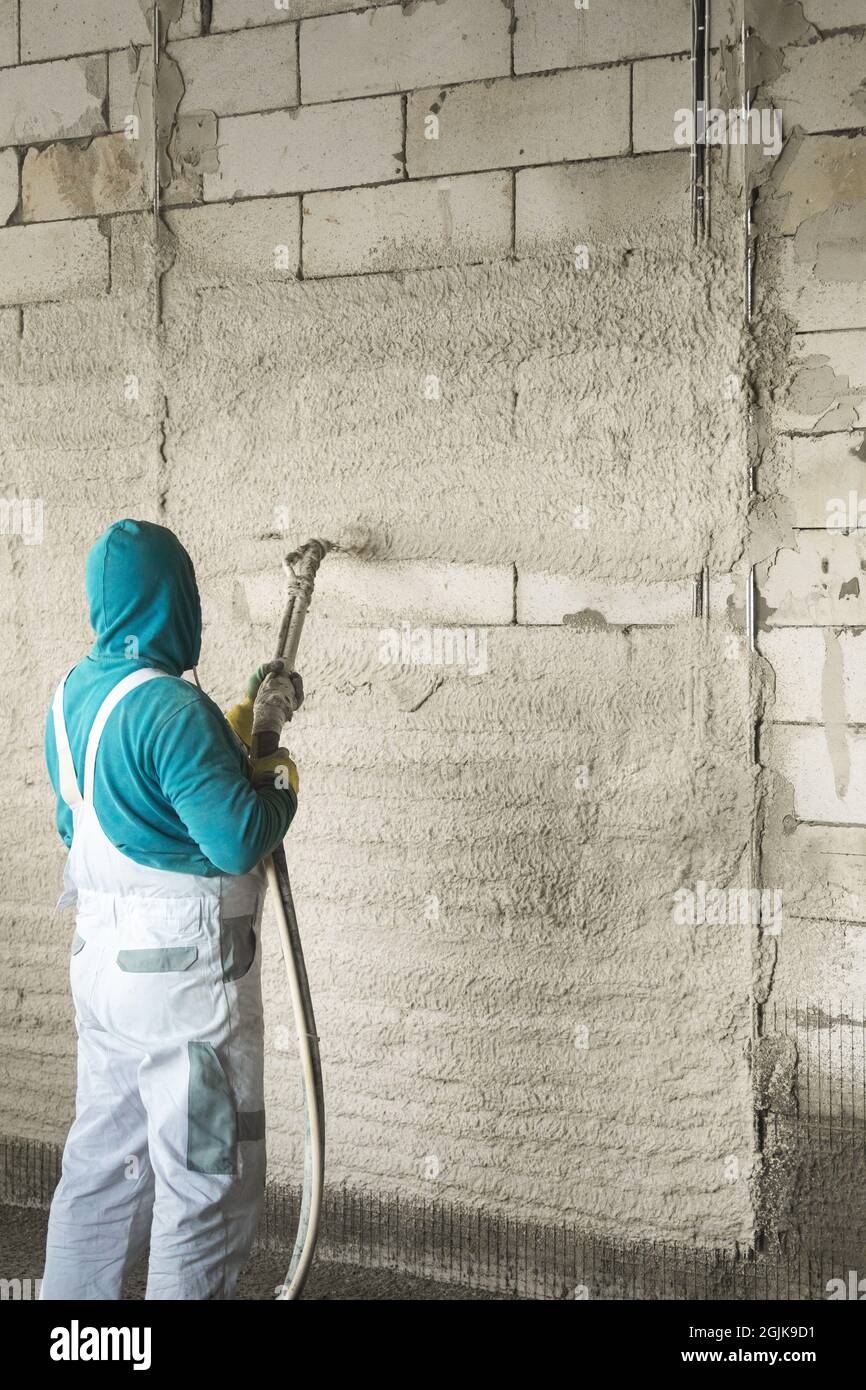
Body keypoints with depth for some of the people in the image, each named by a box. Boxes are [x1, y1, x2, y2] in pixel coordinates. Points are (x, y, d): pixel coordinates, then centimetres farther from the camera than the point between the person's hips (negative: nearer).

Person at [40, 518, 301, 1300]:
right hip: (184, 971, -9)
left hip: (103, 961, 9)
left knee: (105, 1161, 18)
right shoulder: (171, 707, -22)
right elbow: (240, 840, -23)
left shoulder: (73, 696, 7)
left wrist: (247, 729, 13)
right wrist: (283, 780, -5)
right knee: (208, 1178, 3)